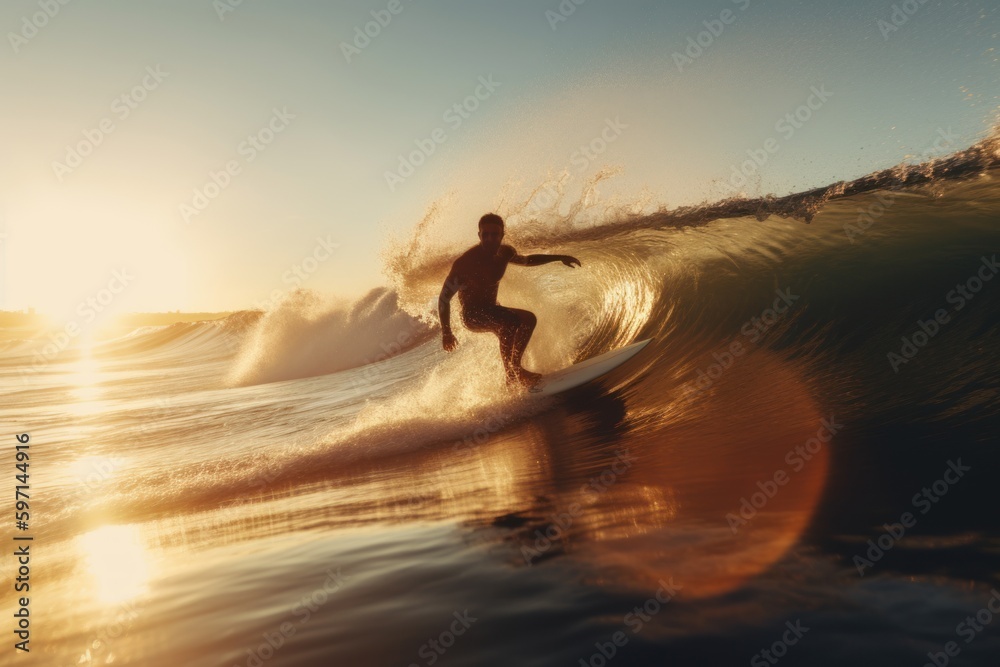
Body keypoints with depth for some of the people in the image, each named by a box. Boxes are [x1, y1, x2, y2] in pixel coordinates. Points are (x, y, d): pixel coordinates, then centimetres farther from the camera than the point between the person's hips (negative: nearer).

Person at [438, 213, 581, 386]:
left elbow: (526, 260, 20)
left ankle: (515, 364, -5)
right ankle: (511, 371, -24)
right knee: (511, 320, -31)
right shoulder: (466, 262, -23)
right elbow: (444, 297, -17)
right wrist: (446, 333, -18)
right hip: (472, 315, -8)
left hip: (491, 310, 8)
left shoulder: (505, 253, -4)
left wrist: (559, 257, 15)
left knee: (529, 319, -6)